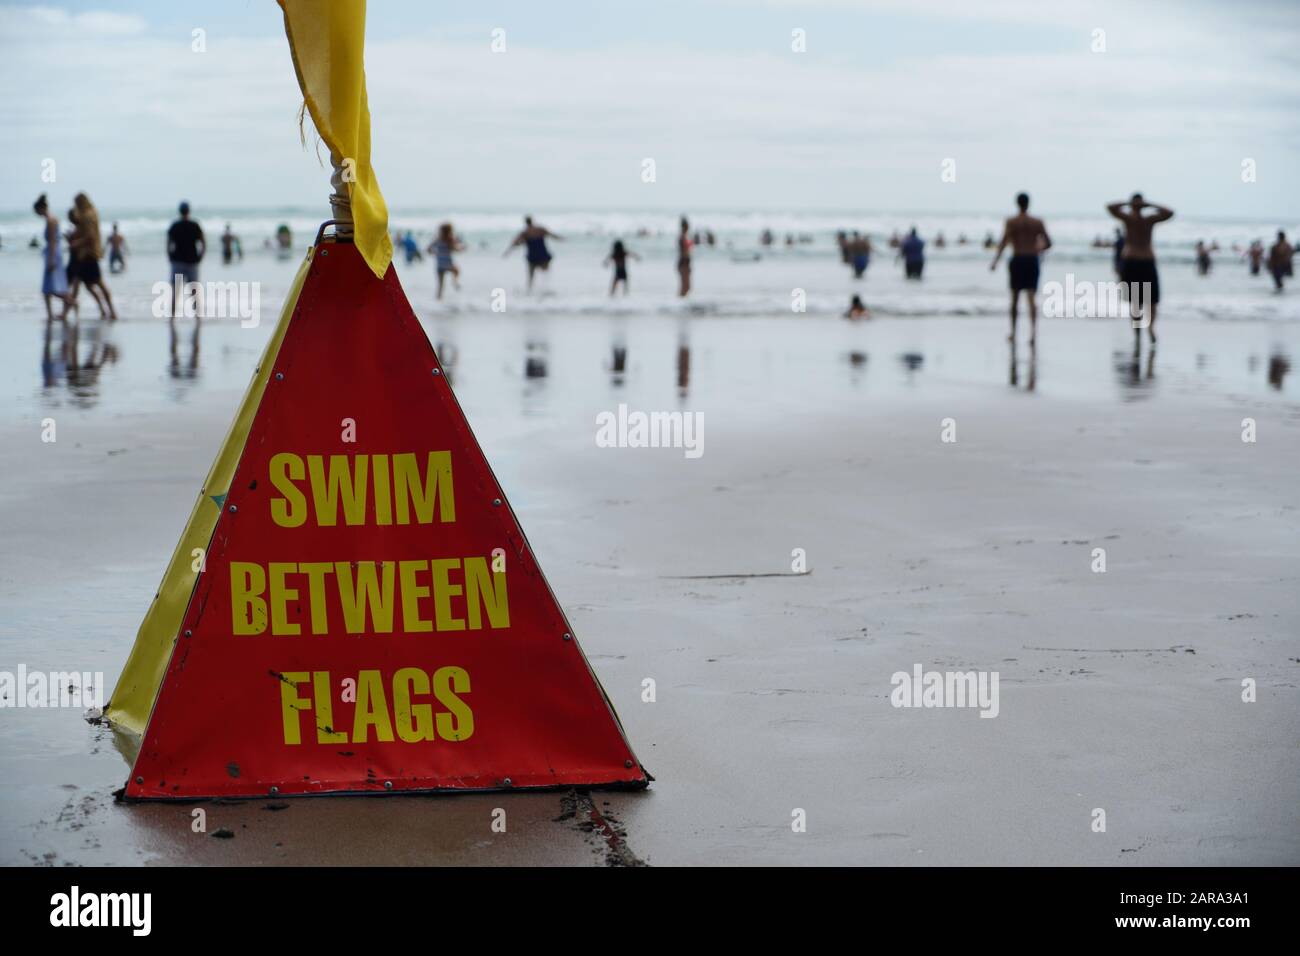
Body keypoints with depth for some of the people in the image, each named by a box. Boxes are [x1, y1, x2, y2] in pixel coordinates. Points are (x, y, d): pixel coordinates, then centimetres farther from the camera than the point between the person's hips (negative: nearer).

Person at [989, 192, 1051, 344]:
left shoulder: (1011, 222, -2)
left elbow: (1004, 242, -12)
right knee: (1031, 297, -5)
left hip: (1017, 260, -1)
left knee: (1015, 297, 13)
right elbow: (1048, 243, 4)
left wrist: (995, 261, -10)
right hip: (1032, 261, 1)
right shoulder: (1038, 222, 4)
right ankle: (1033, 330, -24)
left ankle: (1013, 333, 24)